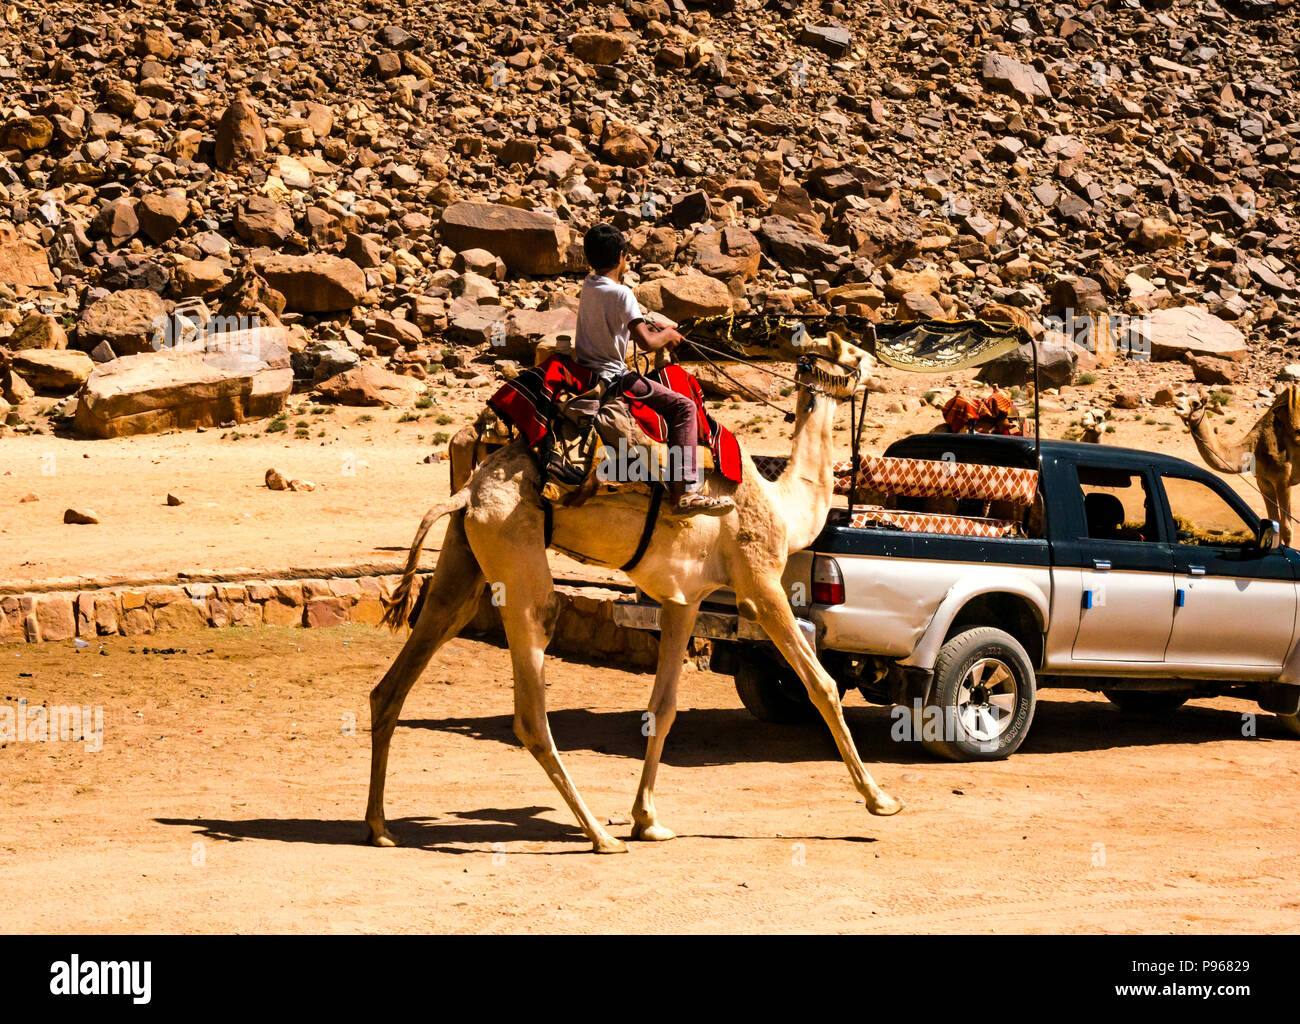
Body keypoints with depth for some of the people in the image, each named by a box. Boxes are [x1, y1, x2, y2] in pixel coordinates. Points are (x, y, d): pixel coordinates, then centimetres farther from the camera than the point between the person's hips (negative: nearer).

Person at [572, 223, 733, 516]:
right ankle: (683, 492, -21)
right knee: (683, 407, -11)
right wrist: (668, 334, -5)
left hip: (585, 369, 9)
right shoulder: (621, 294, -19)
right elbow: (646, 342, -26)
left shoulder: (588, 285, 7)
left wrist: (650, 327, 14)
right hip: (611, 379, -9)